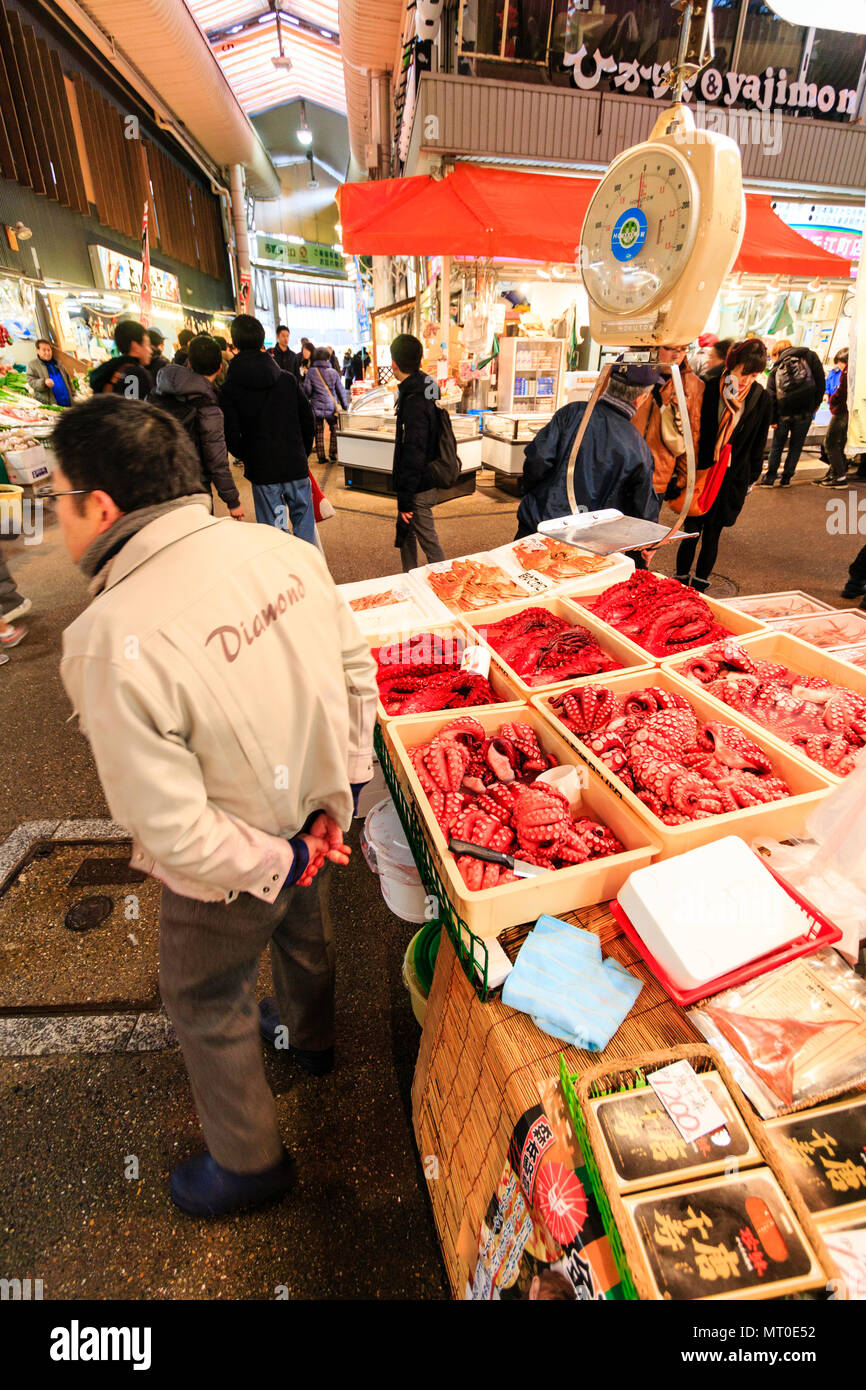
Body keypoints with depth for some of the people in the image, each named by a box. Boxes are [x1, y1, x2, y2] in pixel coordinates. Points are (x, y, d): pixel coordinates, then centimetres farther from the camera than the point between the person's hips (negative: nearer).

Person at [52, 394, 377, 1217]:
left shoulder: (112, 644, -32)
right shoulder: (284, 550, -14)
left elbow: (175, 834, -29)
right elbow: (355, 667, -4)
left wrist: (277, 864, -13)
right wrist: (341, 788, 2)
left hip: (227, 876, -6)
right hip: (313, 817, 6)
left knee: (204, 1005, 23)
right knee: (303, 931, 34)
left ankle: (249, 1164, 50)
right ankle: (311, 1040, 67)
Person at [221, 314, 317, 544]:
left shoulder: (230, 389, -5)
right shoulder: (288, 379, 1)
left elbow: (232, 437, -7)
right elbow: (308, 423, 4)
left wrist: (248, 459, 10)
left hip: (262, 472, -1)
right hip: (296, 466, 2)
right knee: (305, 525, 13)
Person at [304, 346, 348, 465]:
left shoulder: (311, 372, -3)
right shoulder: (333, 373, -2)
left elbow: (307, 390, -3)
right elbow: (340, 390, 4)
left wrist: (306, 402, 15)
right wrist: (344, 406, 14)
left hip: (316, 407, 0)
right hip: (331, 408, 0)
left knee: (319, 432, 9)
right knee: (334, 431, 14)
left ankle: (321, 457, 9)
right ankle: (332, 455, 11)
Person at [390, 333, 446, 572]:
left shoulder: (415, 403, -23)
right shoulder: (422, 392, 8)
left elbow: (413, 456, -25)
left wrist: (405, 500, -21)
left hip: (420, 489, -11)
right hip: (424, 482, 11)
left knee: (429, 543, -2)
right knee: (406, 533, 23)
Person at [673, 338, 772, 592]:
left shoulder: (762, 399, 1)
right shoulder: (708, 389, -5)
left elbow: (758, 444, 9)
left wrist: (752, 478, 10)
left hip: (733, 480, 1)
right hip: (700, 475, -1)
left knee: (712, 535, 7)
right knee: (691, 532, 0)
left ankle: (699, 586, 19)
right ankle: (680, 582, 17)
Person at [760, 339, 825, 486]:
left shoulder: (776, 368, 8)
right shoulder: (810, 356, 7)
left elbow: (770, 396, 0)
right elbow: (820, 381, 1)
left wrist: (773, 419, 0)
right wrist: (816, 404, 9)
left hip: (783, 414, 0)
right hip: (805, 412, 0)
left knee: (777, 446, 12)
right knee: (796, 446, 10)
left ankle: (769, 478, 12)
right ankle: (786, 478, 12)